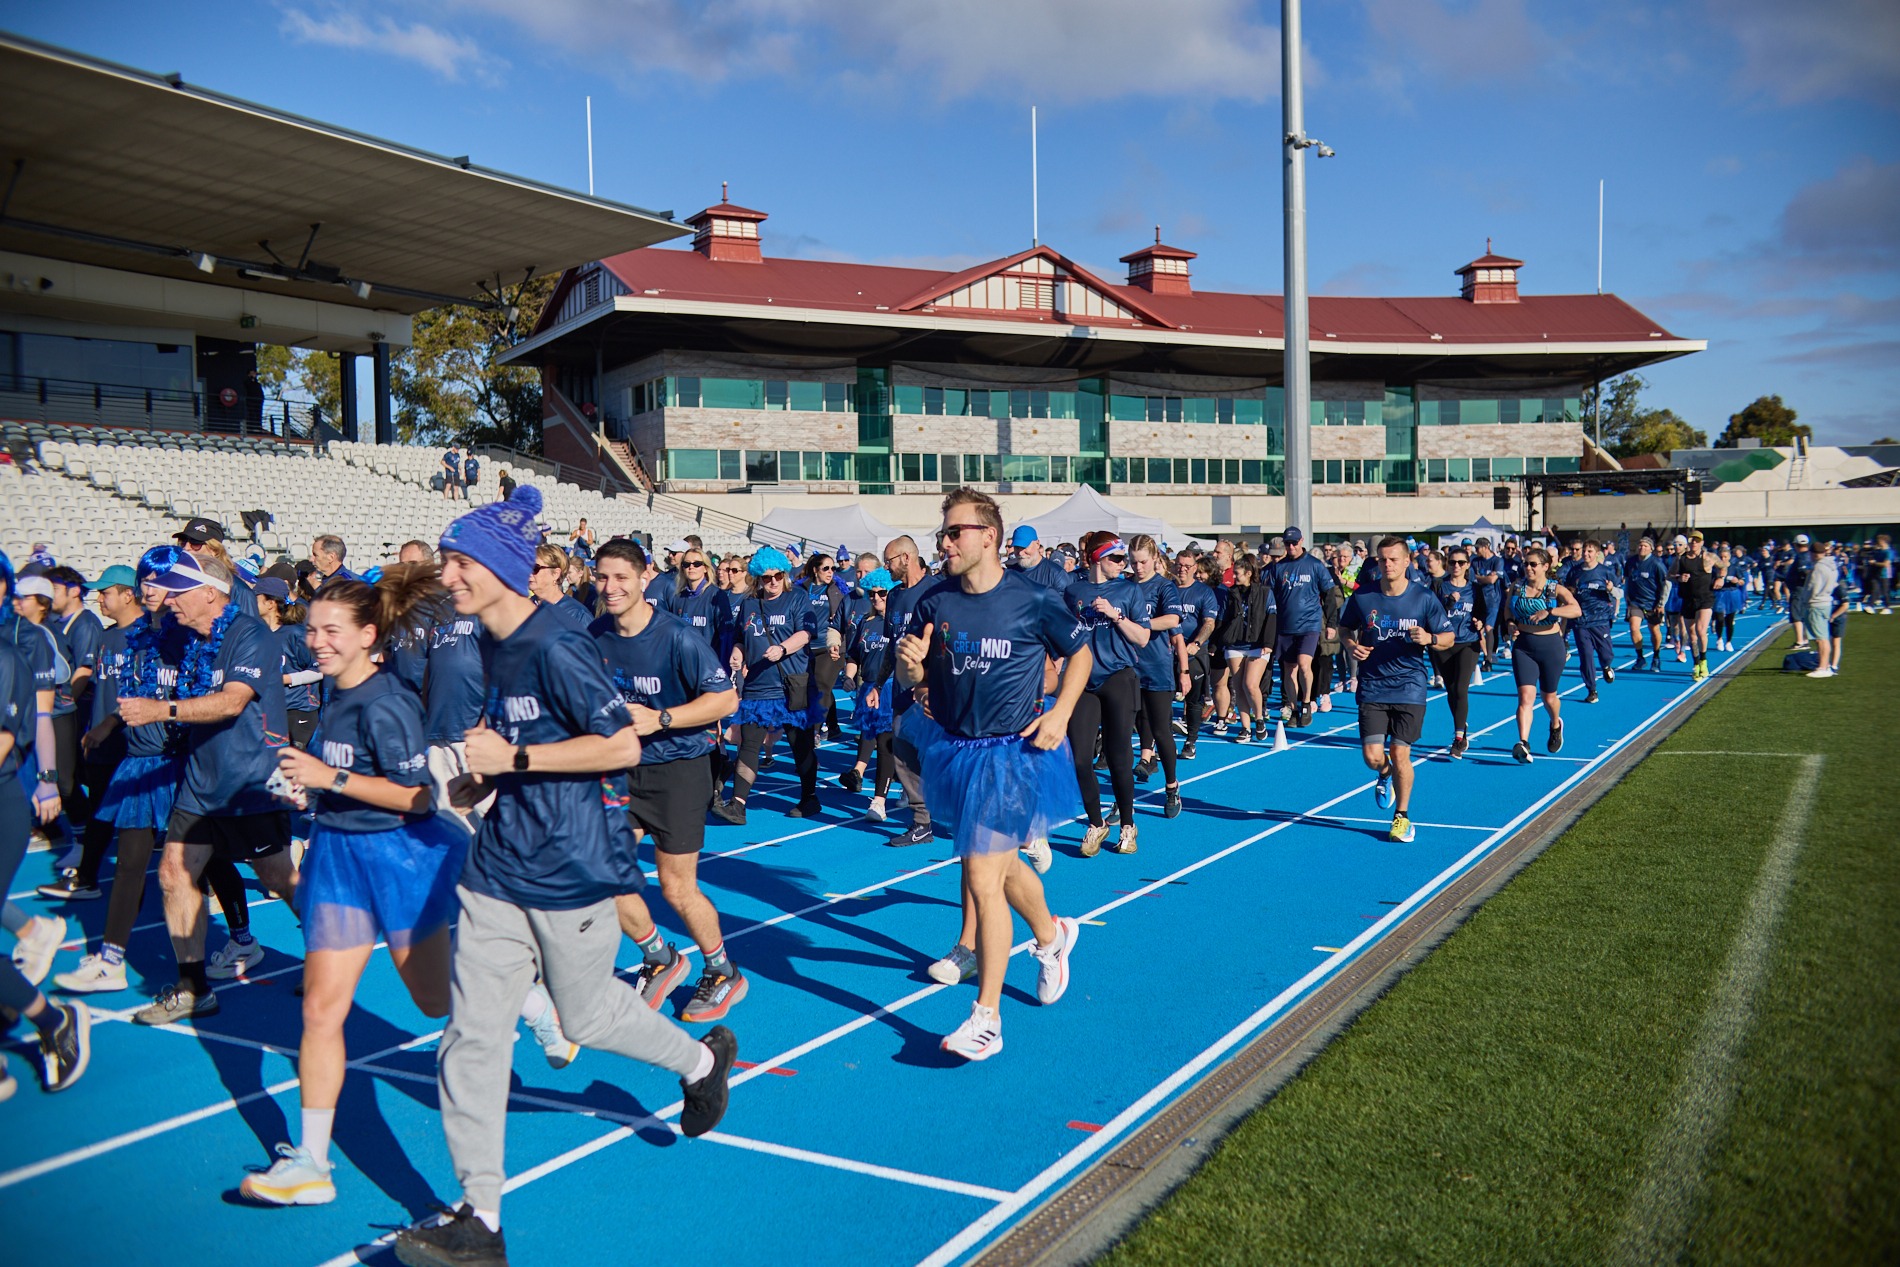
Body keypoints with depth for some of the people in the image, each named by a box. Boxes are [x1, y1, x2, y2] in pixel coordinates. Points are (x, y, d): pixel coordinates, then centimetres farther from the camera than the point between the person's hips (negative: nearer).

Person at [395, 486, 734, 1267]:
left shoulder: (555, 647, -19)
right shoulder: (493, 645, 8)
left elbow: (622, 745, -22)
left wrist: (514, 757, -20)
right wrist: (481, 774, 7)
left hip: (569, 869, -7)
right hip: (497, 867, 8)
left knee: (587, 1015, 11)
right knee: (471, 1034, 2)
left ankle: (701, 1058, 42)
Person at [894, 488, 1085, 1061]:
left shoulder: (1033, 600, -11)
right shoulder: (934, 602, -1)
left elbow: (1080, 652, 3)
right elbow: (913, 679, 6)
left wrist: (1060, 715, -8)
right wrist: (909, 664, -17)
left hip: (1011, 752, -5)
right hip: (951, 749, 5)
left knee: (983, 879, -9)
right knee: (1001, 862, 22)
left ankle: (987, 1016, 3)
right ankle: (1050, 935, 52)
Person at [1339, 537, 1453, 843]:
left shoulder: (1425, 598, -4)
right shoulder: (1362, 597, -1)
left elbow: (1449, 638, 3)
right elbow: (1345, 629, 14)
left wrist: (1429, 639, -19)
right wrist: (1350, 645, -8)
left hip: (1410, 688, -1)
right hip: (1372, 688, 1)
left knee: (1400, 755, -2)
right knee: (1372, 756, -6)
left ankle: (1402, 816, 20)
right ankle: (1385, 774, 33)